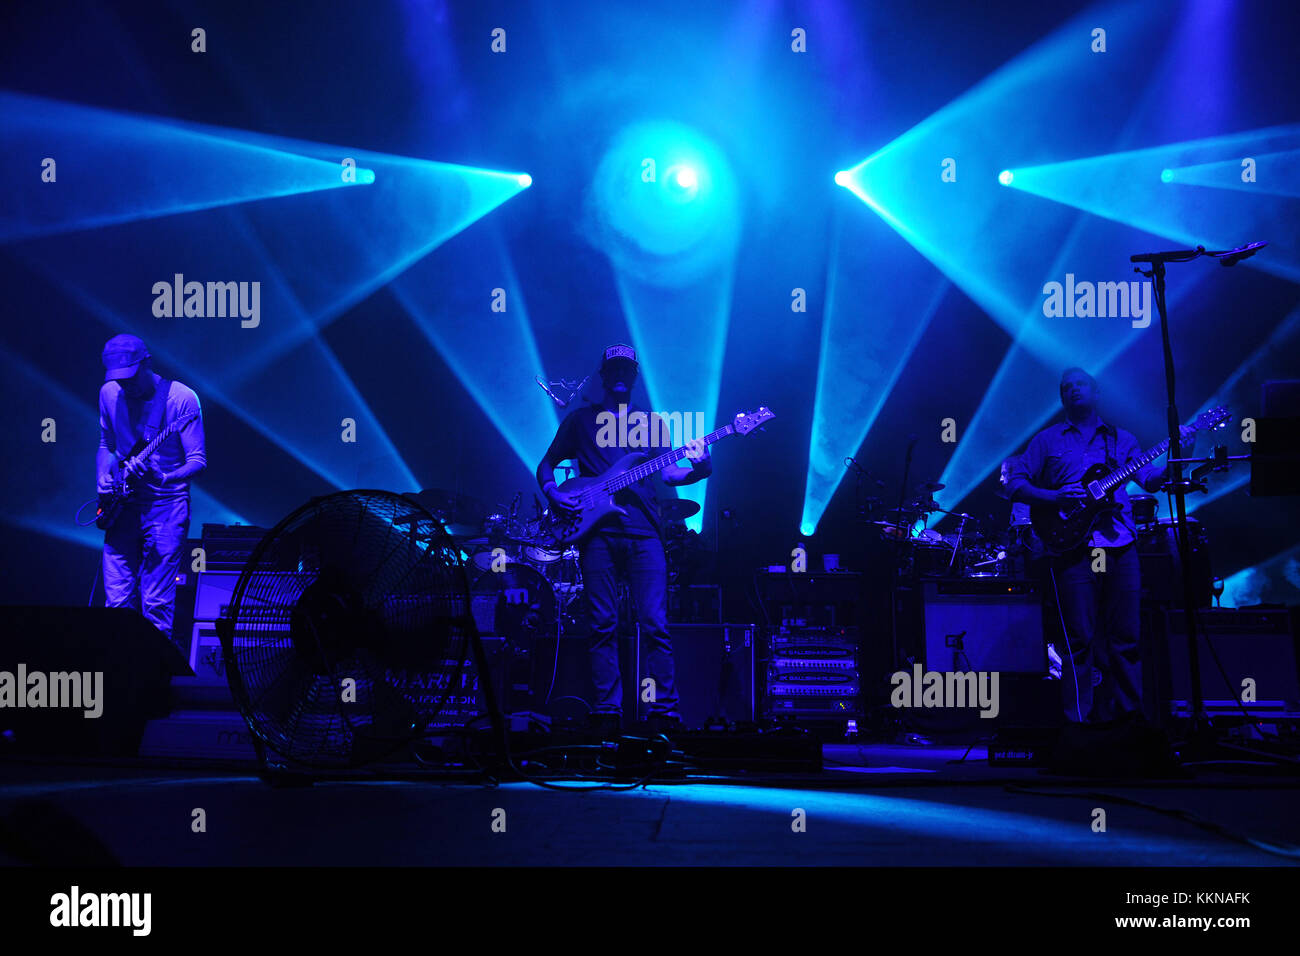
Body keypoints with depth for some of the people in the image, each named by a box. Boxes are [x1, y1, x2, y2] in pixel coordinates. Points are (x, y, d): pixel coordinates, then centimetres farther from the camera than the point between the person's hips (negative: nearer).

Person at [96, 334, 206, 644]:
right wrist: (103, 479, 1)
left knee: (156, 605, -4)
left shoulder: (181, 399, -12)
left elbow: (198, 461, -11)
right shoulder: (110, 394, 4)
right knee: (118, 602, 2)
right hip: (123, 504, 4)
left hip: (165, 505, -4)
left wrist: (162, 478, -28)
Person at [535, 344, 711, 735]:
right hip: (597, 531, 0)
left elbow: (667, 472, 8)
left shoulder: (653, 422, 18)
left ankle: (664, 712, -4)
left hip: (643, 530, 0)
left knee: (655, 623, -7)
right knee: (603, 625, -1)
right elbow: (547, 464, 17)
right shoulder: (581, 419, 15)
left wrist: (697, 467, -12)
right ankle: (607, 713, 2)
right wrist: (553, 492, -3)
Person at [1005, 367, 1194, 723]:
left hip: (1121, 546, 3)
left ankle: (1125, 715, 10)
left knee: (1126, 637, 2)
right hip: (1073, 547, -3)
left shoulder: (1121, 440, 17)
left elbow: (1150, 479, 5)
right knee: (1080, 638, -6)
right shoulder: (1047, 440, 11)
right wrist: (1056, 497, -10)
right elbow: (1014, 484, 6)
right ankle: (1079, 719, -2)